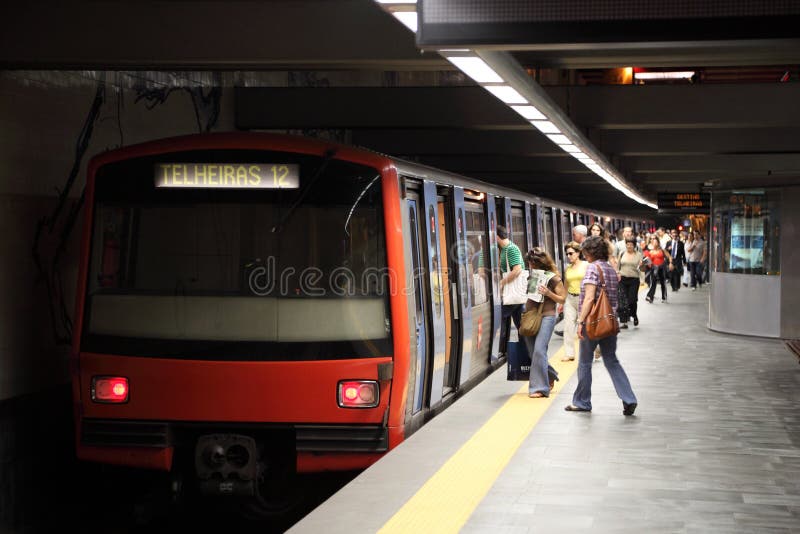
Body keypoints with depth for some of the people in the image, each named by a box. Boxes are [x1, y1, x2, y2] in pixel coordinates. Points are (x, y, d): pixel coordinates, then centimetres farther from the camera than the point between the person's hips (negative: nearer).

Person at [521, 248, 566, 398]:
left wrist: (548, 293, -16)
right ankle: (549, 377, 32)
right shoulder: (531, 276, 11)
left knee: (539, 351, -14)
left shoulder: (552, 278, -5)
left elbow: (562, 299, -1)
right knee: (533, 352, 10)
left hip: (546, 317, -6)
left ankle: (540, 387, -10)